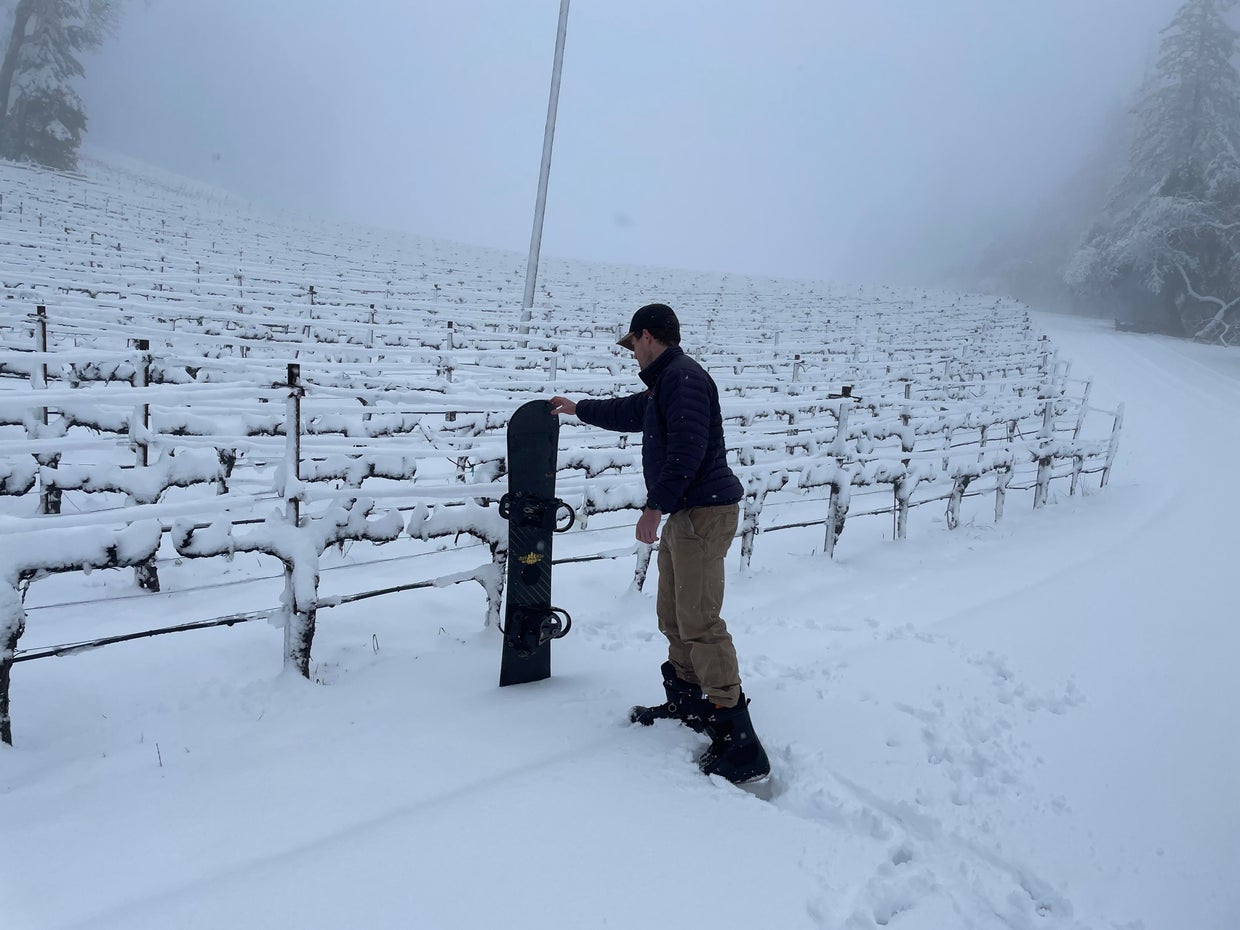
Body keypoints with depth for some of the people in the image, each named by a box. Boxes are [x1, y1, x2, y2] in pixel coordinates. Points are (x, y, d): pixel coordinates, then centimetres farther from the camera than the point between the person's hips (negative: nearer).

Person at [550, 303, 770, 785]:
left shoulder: (683, 378, -13)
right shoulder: (664, 383, 21)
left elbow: (686, 450, -24)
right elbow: (627, 412, 39)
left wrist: (655, 506, -21)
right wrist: (577, 408, 51)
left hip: (703, 512, -11)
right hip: (684, 513, 11)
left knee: (699, 622, -14)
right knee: (672, 614, 18)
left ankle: (738, 741, -12)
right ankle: (687, 703, 32)